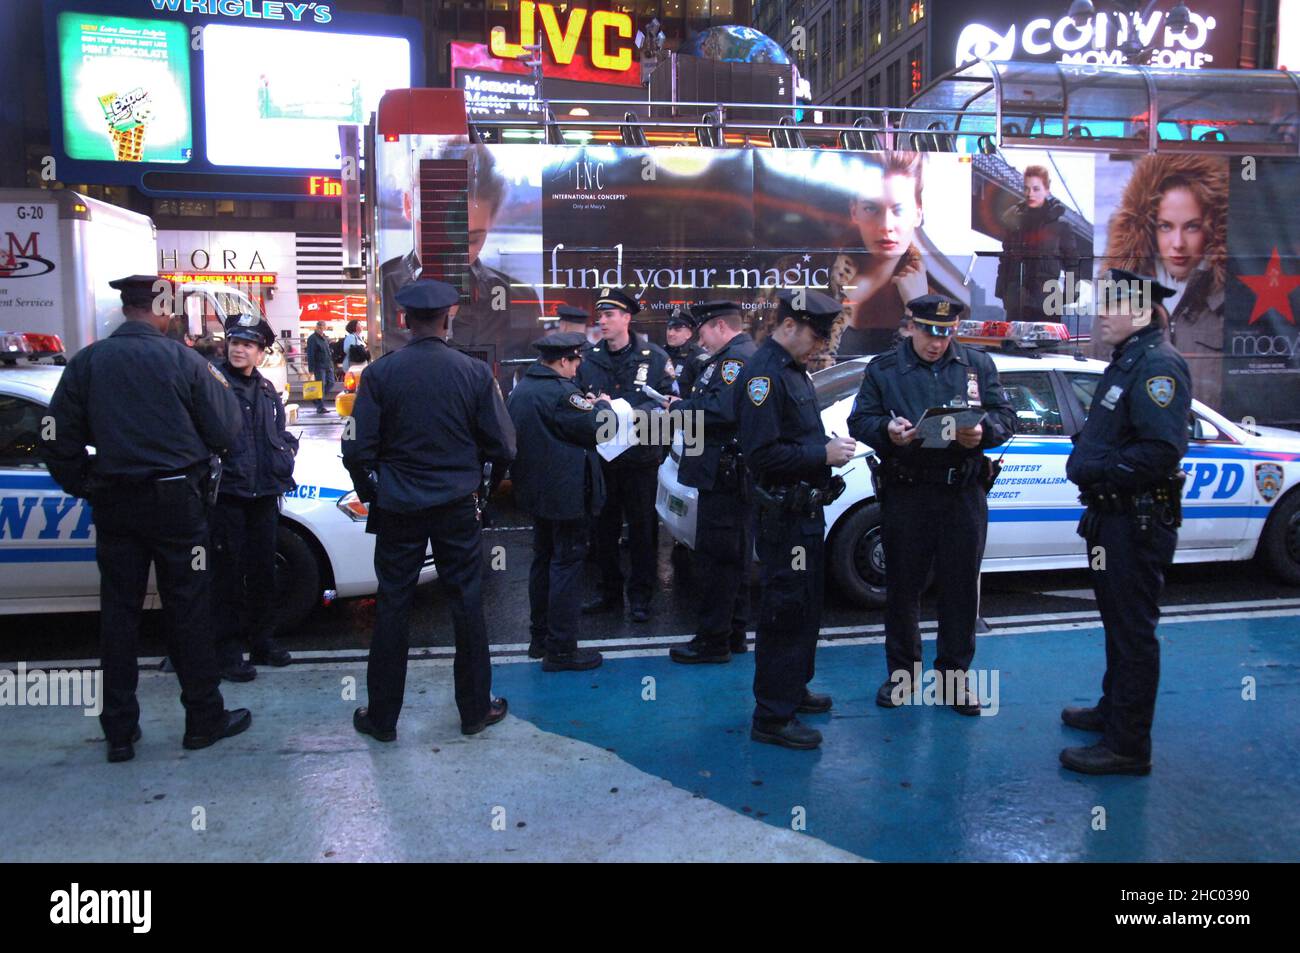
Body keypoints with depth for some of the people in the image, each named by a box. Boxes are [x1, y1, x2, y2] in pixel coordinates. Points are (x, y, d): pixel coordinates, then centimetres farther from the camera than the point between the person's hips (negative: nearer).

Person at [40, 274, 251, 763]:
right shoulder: (184, 360, -9)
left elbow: (58, 439, 1)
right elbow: (225, 433, -4)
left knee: (118, 612, 11)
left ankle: (119, 730, 17)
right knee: (188, 610, 6)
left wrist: (86, 487, 11)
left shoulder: (87, 361, 0)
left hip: (113, 503, 3)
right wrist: (221, 388, 12)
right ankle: (204, 718, 15)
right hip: (175, 502, -3)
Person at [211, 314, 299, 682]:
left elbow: (280, 433, 24)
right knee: (229, 573, 0)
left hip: (263, 493, 6)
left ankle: (263, 640, 27)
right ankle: (228, 651, 9)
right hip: (227, 493, -6)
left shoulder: (266, 390, 14)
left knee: (263, 569, 15)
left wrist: (284, 454, 6)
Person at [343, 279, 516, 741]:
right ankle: (476, 708, 22)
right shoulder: (475, 372, -8)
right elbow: (503, 447, -4)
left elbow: (358, 450, -8)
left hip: (398, 510, 0)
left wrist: (370, 490, 10)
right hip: (458, 508, 0)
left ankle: (381, 716, 20)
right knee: (467, 605, 11)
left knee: (393, 608, 10)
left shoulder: (380, 373, -9)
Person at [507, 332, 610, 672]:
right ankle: (560, 649, 1)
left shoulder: (520, 389, 9)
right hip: (564, 493, -9)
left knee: (543, 559, 18)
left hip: (535, 489, 9)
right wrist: (602, 405, 3)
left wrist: (587, 407, 13)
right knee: (567, 564, -3)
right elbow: (598, 427, -16)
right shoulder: (559, 392, -20)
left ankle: (540, 637, 27)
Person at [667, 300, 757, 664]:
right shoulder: (746, 355, 20)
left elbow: (722, 411, -27)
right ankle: (734, 633, 27)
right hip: (734, 474, 11)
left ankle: (713, 640, 2)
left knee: (716, 559, -5)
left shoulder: (735, 358, -14)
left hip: (723, 476, -11)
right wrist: (684, 405, 6)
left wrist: (680, 408, -14)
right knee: (734, 557, 17)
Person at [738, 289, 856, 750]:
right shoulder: (764, 372, -18)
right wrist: (822, 455, -20)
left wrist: (830, 446, 5)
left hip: (805, 509, 10)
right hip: (783, 515, -10)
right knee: (787, 612, -5)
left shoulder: (792, 369, 14)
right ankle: (772, 717, 5)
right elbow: (761, 453, -24)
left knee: (806, 605, 20)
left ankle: (792, 689, 36)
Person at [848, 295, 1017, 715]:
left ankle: (954, 676, 21)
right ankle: (902, 673, 22)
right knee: (902, 586, 6)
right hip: (905, 494, -1)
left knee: (961, 587, 6)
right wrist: (886, 431, -19)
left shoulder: (978, 365, 10)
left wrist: (983, 431, -15)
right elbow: (859, 421, 3)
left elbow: (1006, 417, 8)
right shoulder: (883, 368, 6)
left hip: (964, 494, 1)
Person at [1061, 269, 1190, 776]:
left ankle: (1128, 746, 7)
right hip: (1113, 517, 10)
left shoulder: (1158, 364, -17)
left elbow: (1161, 451, -26)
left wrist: (1096, 469, -20)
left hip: (1138, 522, -10)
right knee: (1118, 624, 22)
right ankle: (1113, 710, 38)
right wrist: (1085, 460, 5)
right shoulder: (1125, 362, 15)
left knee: (1132, 630, -2)